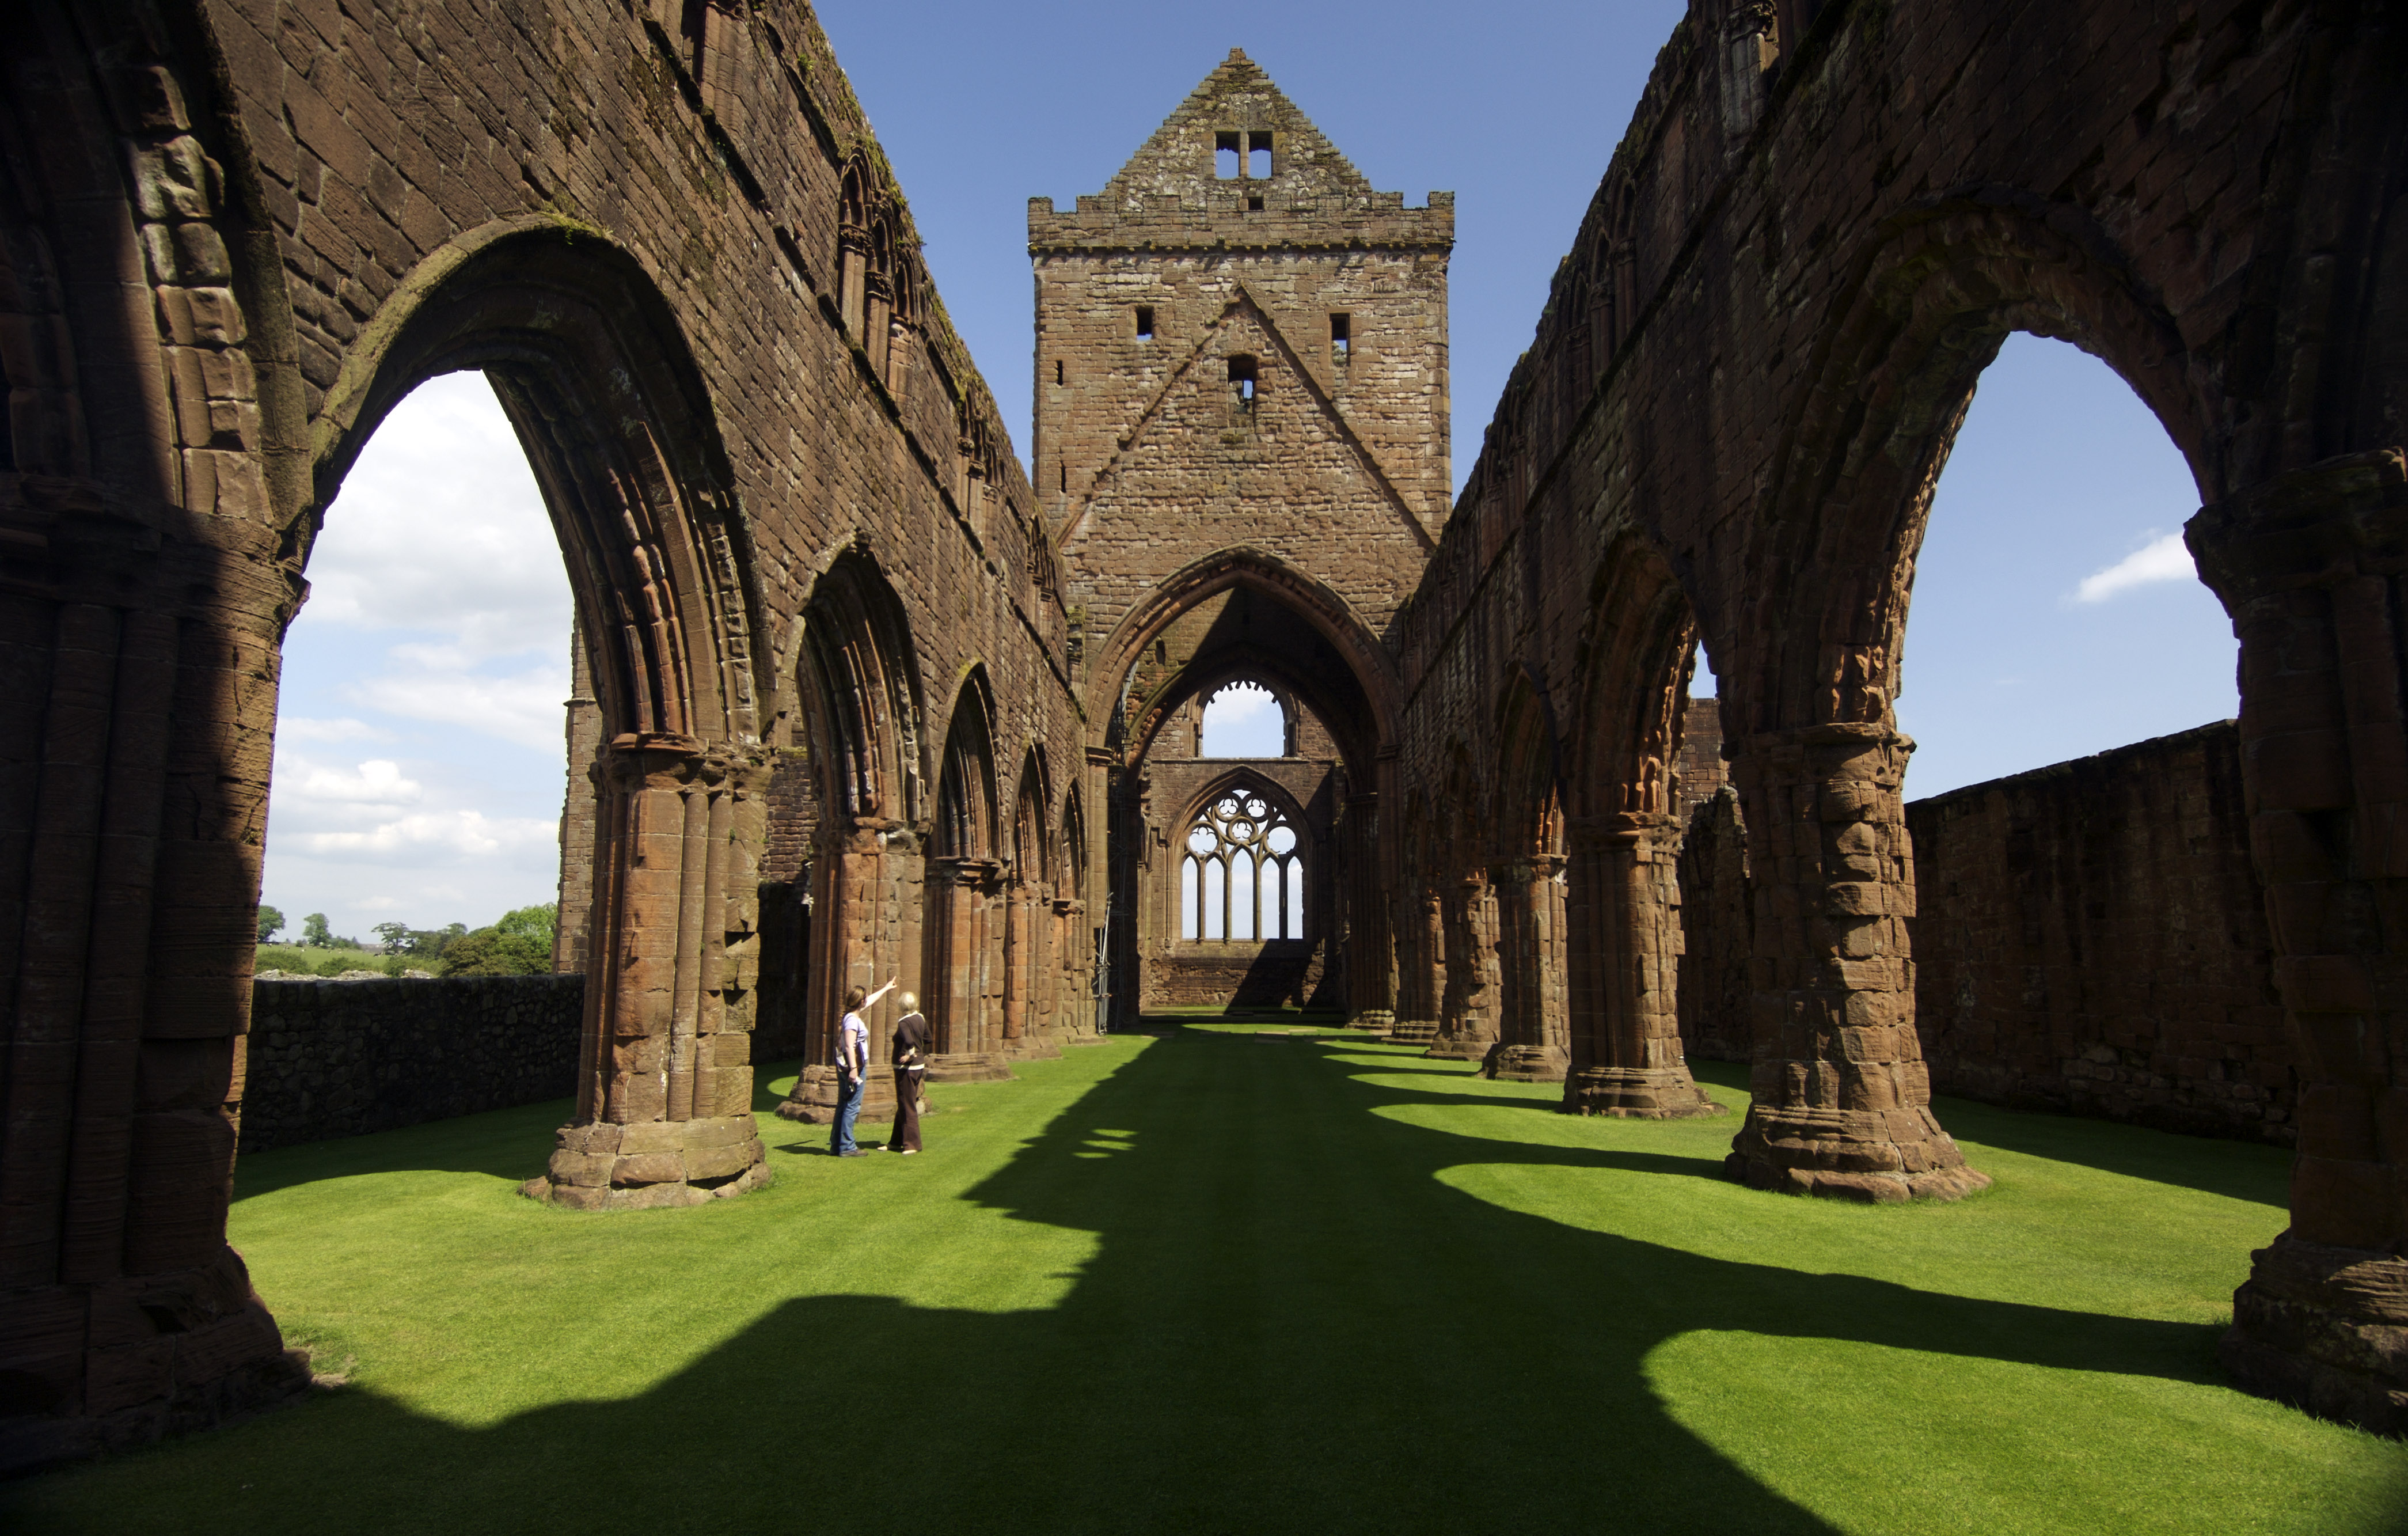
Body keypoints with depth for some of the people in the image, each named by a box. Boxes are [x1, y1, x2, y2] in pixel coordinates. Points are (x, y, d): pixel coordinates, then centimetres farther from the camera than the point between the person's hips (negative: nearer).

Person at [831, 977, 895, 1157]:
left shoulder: (852, 1016, 12)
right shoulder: (852, 1020, -16)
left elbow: (871, 999, 29)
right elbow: (849, 1046, -24)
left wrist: (886, 988, 42)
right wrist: (853, 1068, -28)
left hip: (845, 1067, 10)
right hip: (854, 1067, -10)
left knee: (843, 1106, 14)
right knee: (852, 1107, -6)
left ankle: (836, 1144, 19)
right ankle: (847, 1147, -4)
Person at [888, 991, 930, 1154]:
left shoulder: (904, 1022, -19)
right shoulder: (920, 1019, 5)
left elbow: (909, 1041, -36)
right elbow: (927, 1039, 16)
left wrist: (909, 1055, -22)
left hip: (906, 1068, -9)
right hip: (919, 1066, 9)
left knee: (907, 1106, -1)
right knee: (902, 1105, 17)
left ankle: (912, 1144, 4)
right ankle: (896, 1142, 27)